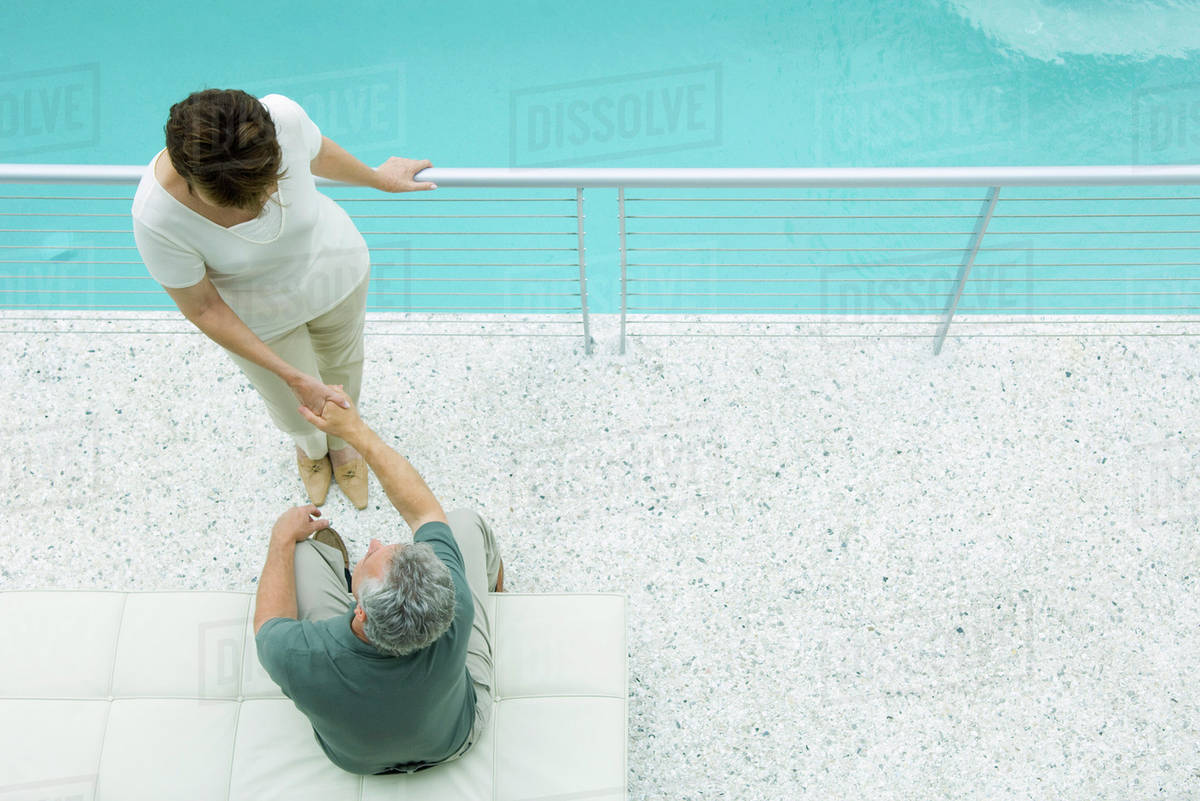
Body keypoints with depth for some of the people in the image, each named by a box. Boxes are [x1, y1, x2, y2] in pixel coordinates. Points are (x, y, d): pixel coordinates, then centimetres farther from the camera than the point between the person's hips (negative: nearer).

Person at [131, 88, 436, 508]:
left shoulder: (282, 116, -36)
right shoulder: (156, 217, -40)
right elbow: (203, 309, -22)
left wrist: (378, 178, 11)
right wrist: (293, 377, -21)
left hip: (334, 271, 2)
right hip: (261, 318, -2)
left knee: (343, 372, 30)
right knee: (294, 409, 23)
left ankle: (341, 440, 67)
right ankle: (310, 446, 64)